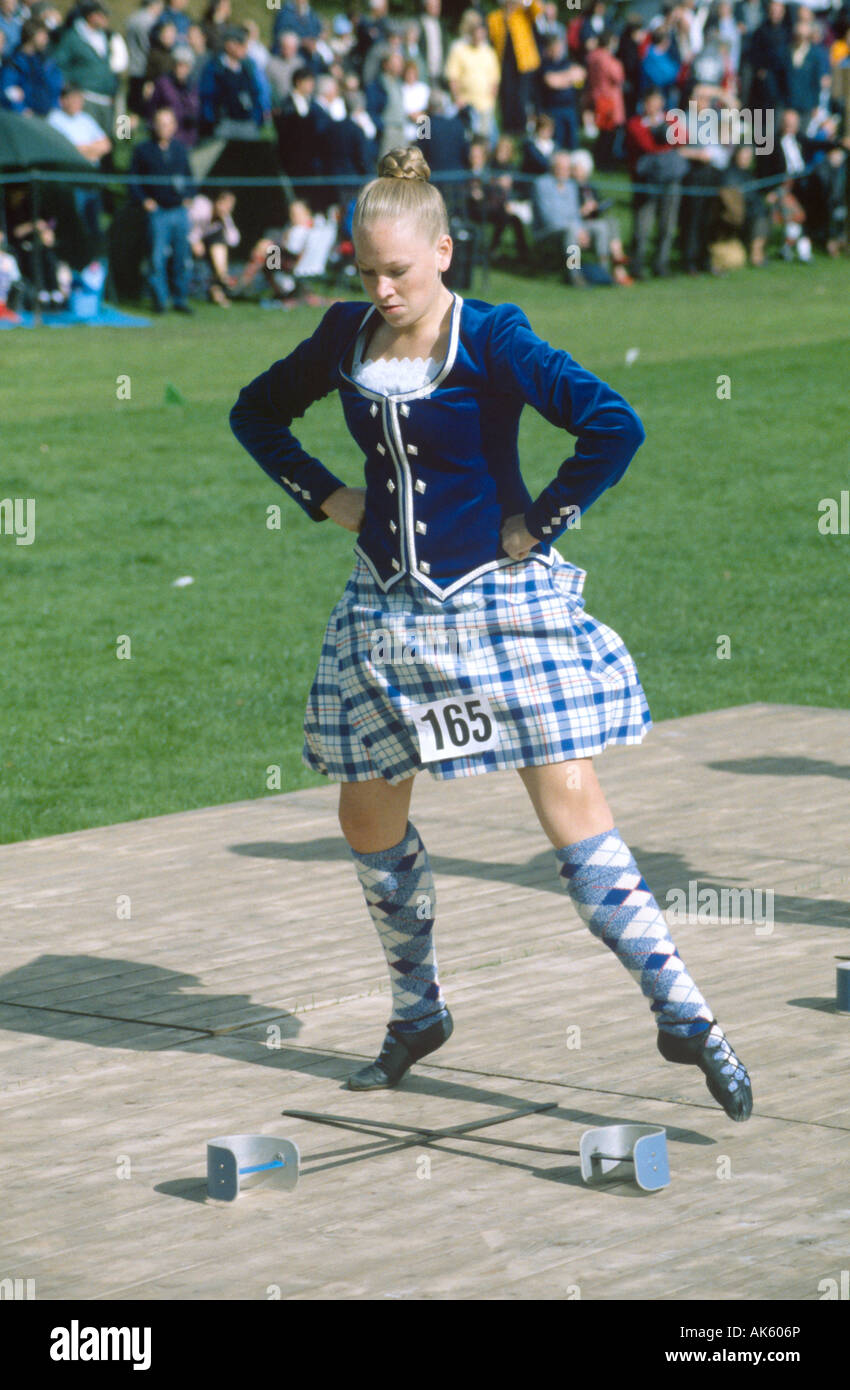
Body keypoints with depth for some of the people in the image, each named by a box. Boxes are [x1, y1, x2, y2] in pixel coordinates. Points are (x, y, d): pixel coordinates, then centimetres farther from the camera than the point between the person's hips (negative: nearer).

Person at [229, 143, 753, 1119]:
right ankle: (416, 1014, 31)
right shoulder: (348, 336, 2)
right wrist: (324, 496, 7)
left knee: (572, 812, -9)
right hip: (387, 607, 6)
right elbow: (256, 413, 19)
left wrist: (539, 524, -16)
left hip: (496, 602, -6)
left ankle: (681, 1015, -5)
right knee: (368, 819, 11)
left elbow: (615, 427, -24)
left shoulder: (490, 340, -14)